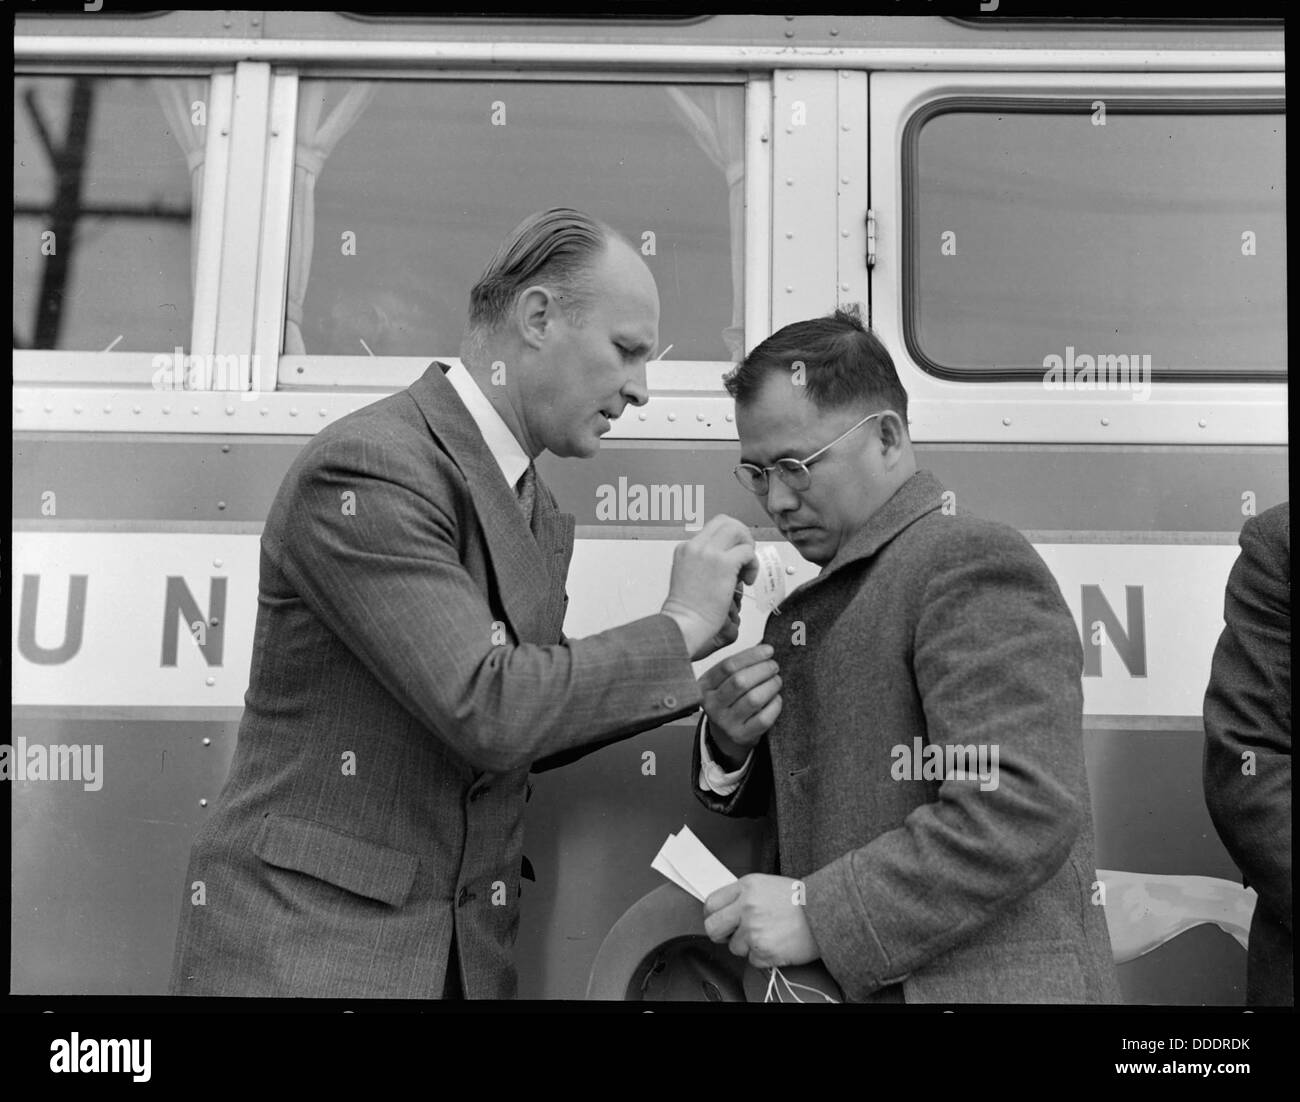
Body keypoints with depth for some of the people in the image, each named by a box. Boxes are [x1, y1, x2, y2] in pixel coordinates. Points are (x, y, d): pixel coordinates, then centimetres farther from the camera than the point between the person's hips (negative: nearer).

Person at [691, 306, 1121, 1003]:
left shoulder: (974, 563, -17)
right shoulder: (827, 596, 11)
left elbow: (1022, 812, -26)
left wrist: (817, 913, -25)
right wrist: (730, 742, -4)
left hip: (973, 982, -8)